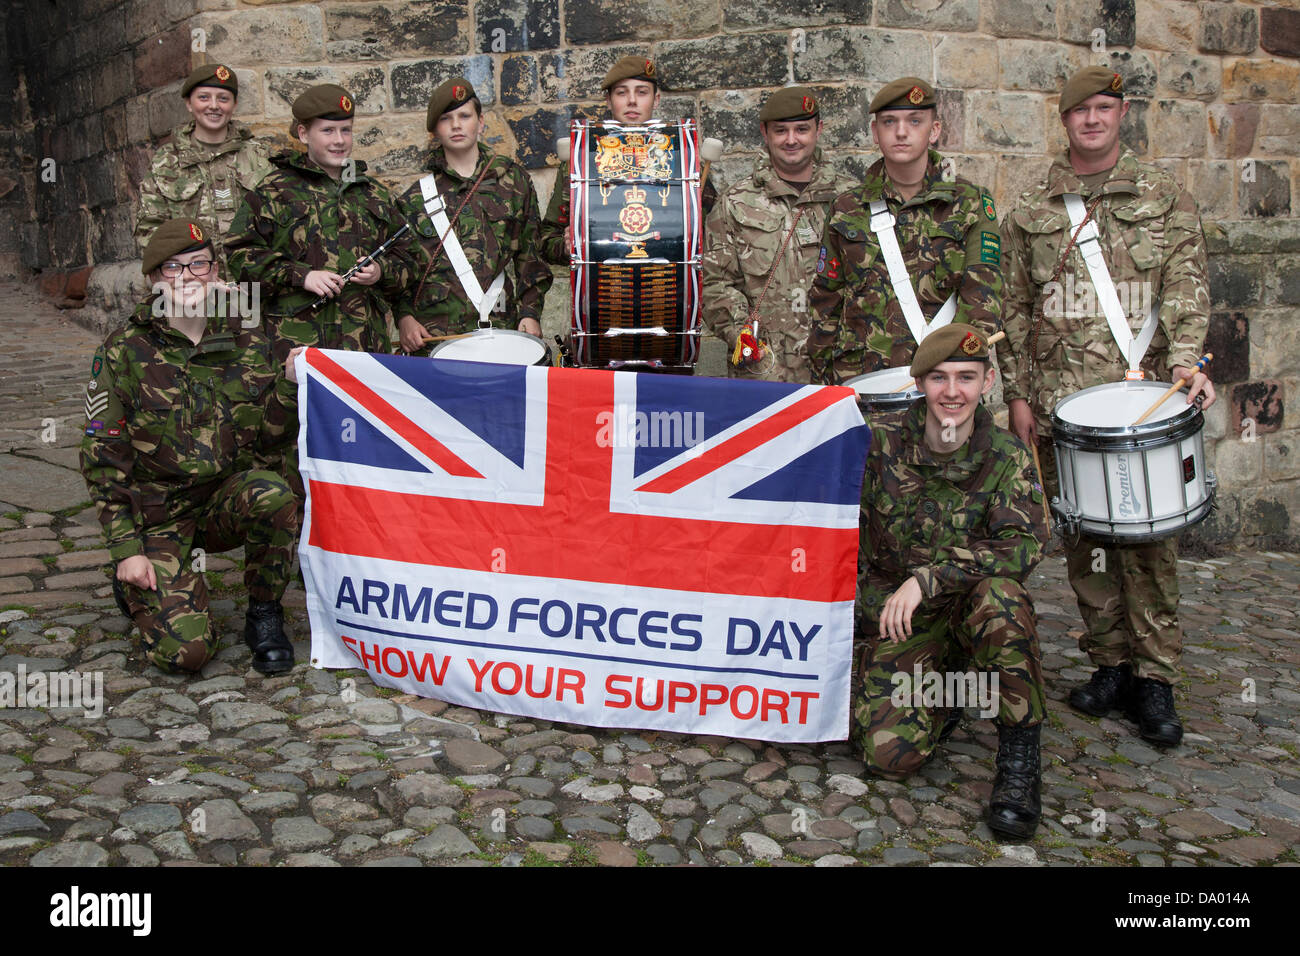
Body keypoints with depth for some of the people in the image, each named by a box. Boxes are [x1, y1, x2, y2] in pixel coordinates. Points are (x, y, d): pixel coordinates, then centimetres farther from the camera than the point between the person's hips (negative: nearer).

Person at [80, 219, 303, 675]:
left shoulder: (247, 343, 3)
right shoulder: (125, 352, -5)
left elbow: (266, 436, 5)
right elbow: (103, 456, -5)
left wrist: (289, 383, -14)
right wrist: (126, 549, -10)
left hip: (228, 501, 3)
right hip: (159, 513, -2)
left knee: (273, 493, -34)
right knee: (186, 649, -20)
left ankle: (264, 616, -10)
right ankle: (136, 586, 16)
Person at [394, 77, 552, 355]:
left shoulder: (513, 180, 12)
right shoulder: (416, 197, 11)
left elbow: (532, 254, 11)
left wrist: (530, 312, 2)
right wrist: (404, 317, -4)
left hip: (501, 329, 1)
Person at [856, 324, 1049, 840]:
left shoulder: (1006, 455, -7)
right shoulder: (881, 441, -7)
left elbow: (1025, 543, -23)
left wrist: (927, 577, -33)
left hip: (968, 607, 0)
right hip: (896, 619, 0)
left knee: (1000, 594, -36)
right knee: (891, 753, -20)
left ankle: (1019, 757, -18)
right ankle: (945, 692, 15)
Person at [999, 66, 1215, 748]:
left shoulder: (1166, 199, 10)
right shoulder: (1028, 213, 12)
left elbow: (1186, 287, 1)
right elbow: (1015, 307, 12)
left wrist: (1184, 360, -16)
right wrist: (1017, 392, 5)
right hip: (1059, 403, 2)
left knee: (1148, 536, -2)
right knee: (1082, 538, 6)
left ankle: (1154, 678, 9)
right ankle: (1110, 664, 19)